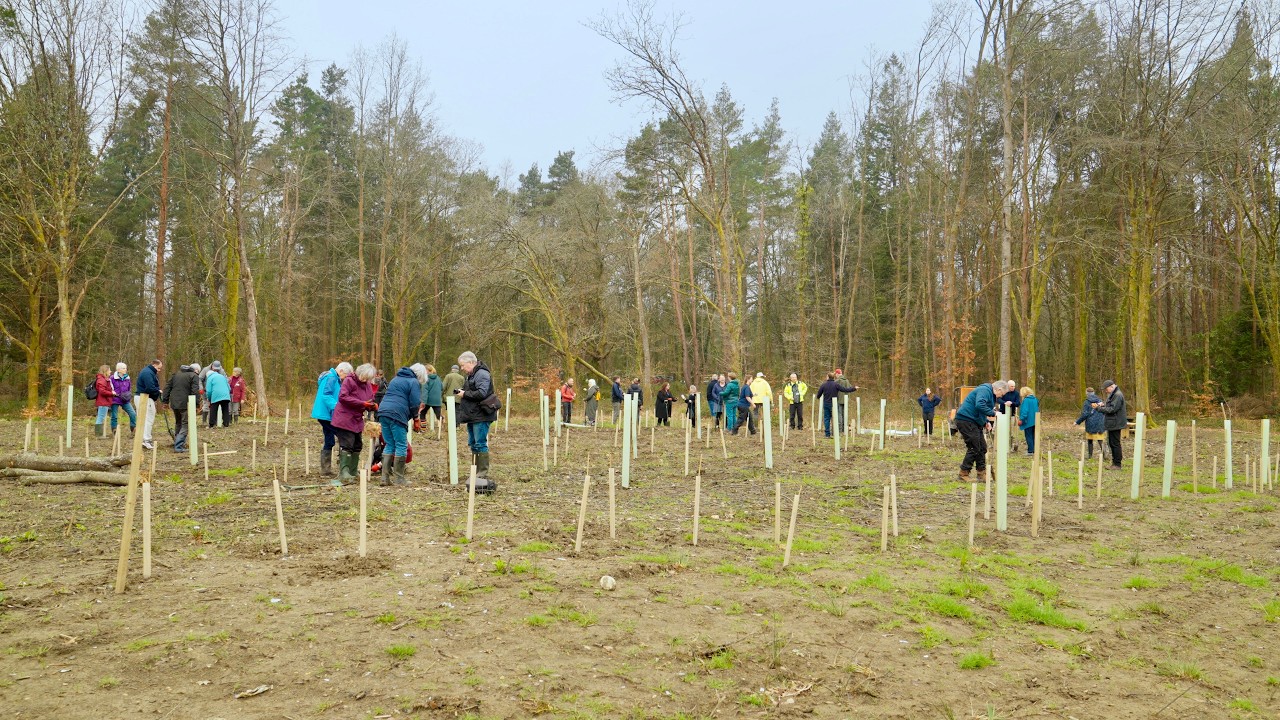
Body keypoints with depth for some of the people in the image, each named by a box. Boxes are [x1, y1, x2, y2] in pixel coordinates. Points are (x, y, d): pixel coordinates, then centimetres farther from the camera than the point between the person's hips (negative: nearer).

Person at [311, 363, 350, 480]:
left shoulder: (335, 379, 19)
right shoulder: (331, 378, -12)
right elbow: (326, 395, -22)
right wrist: (336, 406, -28)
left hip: (324, 415, 10)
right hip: (326, 414, -10)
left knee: (329, 442, 12)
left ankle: (325, 470, 16)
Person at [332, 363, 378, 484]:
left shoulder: (368, 385, 12)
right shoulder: (349, 381, -10)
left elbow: (368, 403, 19)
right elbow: (342, 397, -21)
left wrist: (373, 406, -7)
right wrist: (362, 403, -24)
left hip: (357, 421, 8)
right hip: (344, 419, -8)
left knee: (357, 446, 13)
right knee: (346, 446, -13)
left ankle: (353, 472, 23)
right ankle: (344, 474, -15)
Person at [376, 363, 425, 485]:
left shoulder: (395, 379, 26)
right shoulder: (414, 382, 1)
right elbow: (415, 403, -6)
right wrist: (415, 418, 12)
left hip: (383, 411, 8)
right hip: (397, 414, -8)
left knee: (390, 445, 14)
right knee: (401, 446, 0)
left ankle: (385, 477, 10)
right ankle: (398, 478, 1)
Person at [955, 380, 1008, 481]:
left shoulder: (990, 393, 20)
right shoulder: (985, 390, -14)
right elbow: (979, 405, -32)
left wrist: (985, 421, 12)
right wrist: (992, 413, -23)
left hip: (975, 422, 11)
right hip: (965, 420, -11)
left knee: (982, 448, 12)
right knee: (974, 448, -9)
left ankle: (982, 474, 18)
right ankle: (963, 474, -2)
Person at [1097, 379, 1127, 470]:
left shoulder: (1118, 395, -18)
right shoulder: (1113, 394, 15)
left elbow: (1112, 409, -23)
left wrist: (1099, 407, -19)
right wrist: (1103, 404, 3)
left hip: (1115, 424, -10)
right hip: (1112, 423, 10)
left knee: (1115, 443, -3)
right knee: (1111, 443, 15)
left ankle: (1117, 464, 3)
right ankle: (1114, 462, 23)